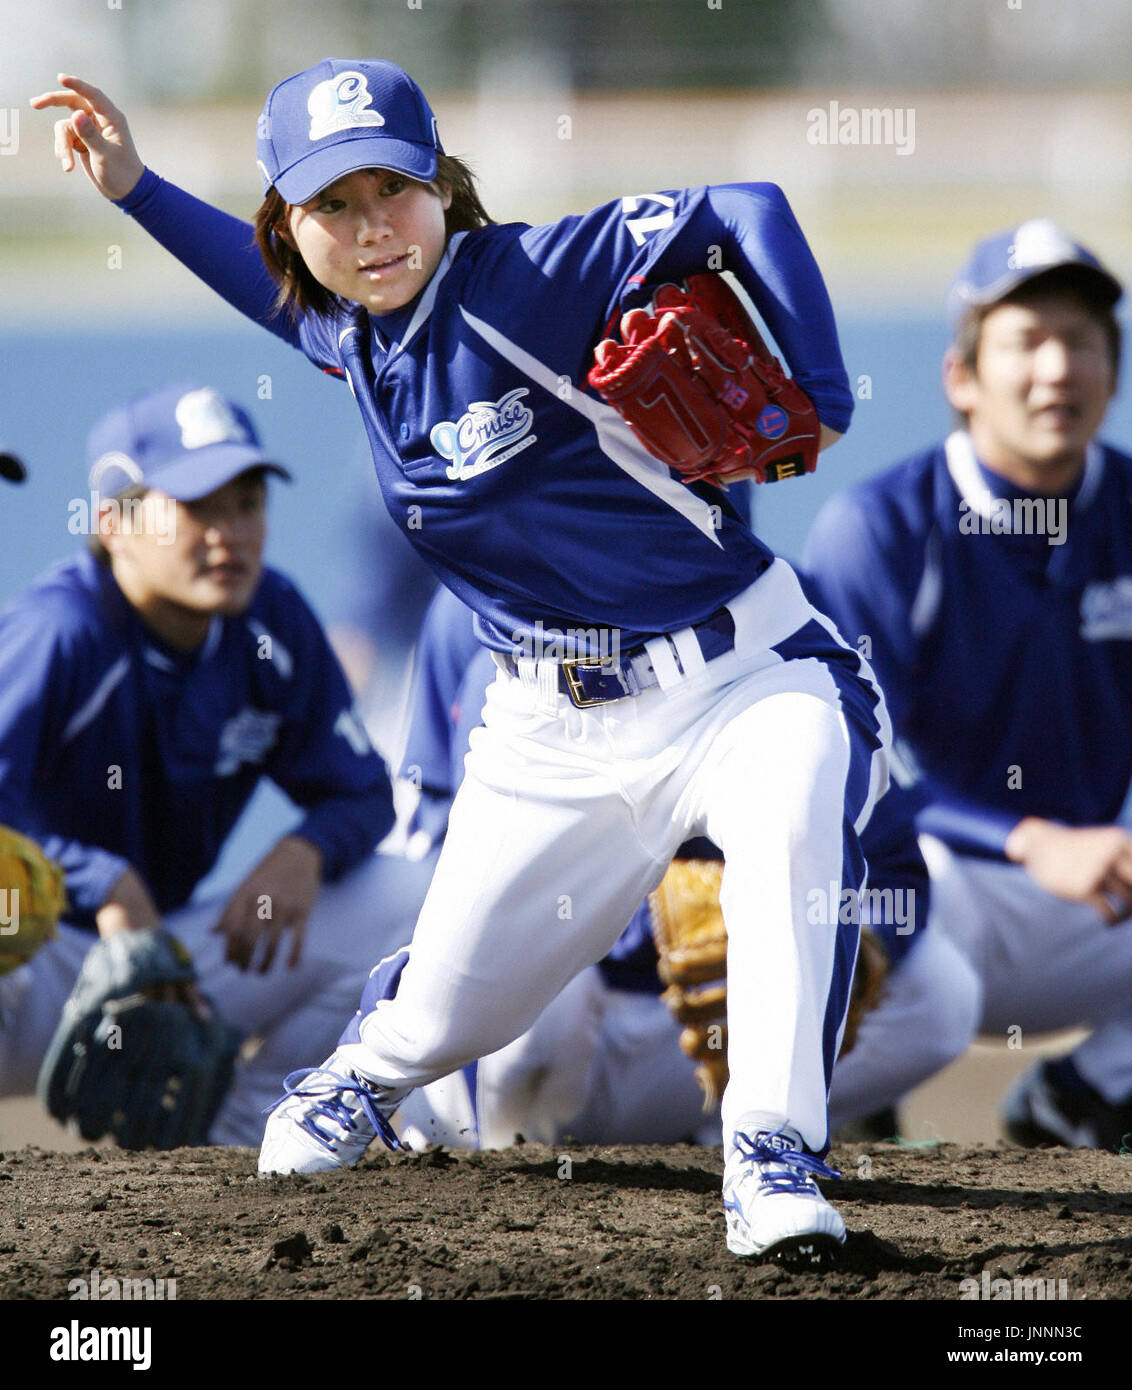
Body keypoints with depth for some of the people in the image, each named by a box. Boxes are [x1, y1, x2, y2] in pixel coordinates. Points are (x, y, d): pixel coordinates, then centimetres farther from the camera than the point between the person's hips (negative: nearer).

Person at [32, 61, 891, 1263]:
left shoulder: (534, 279, -19)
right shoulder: (345, 337, 2)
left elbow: (746, 214, -23)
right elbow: (280, 285, 27)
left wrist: (818, 404, -29)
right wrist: (133, 188, 18)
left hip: (736, 678, -6)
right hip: (552, 728, 6)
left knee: (791, 809, -39)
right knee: (450, 1011, 8)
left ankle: (774, 1162, -35)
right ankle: (372, 1067, 46)